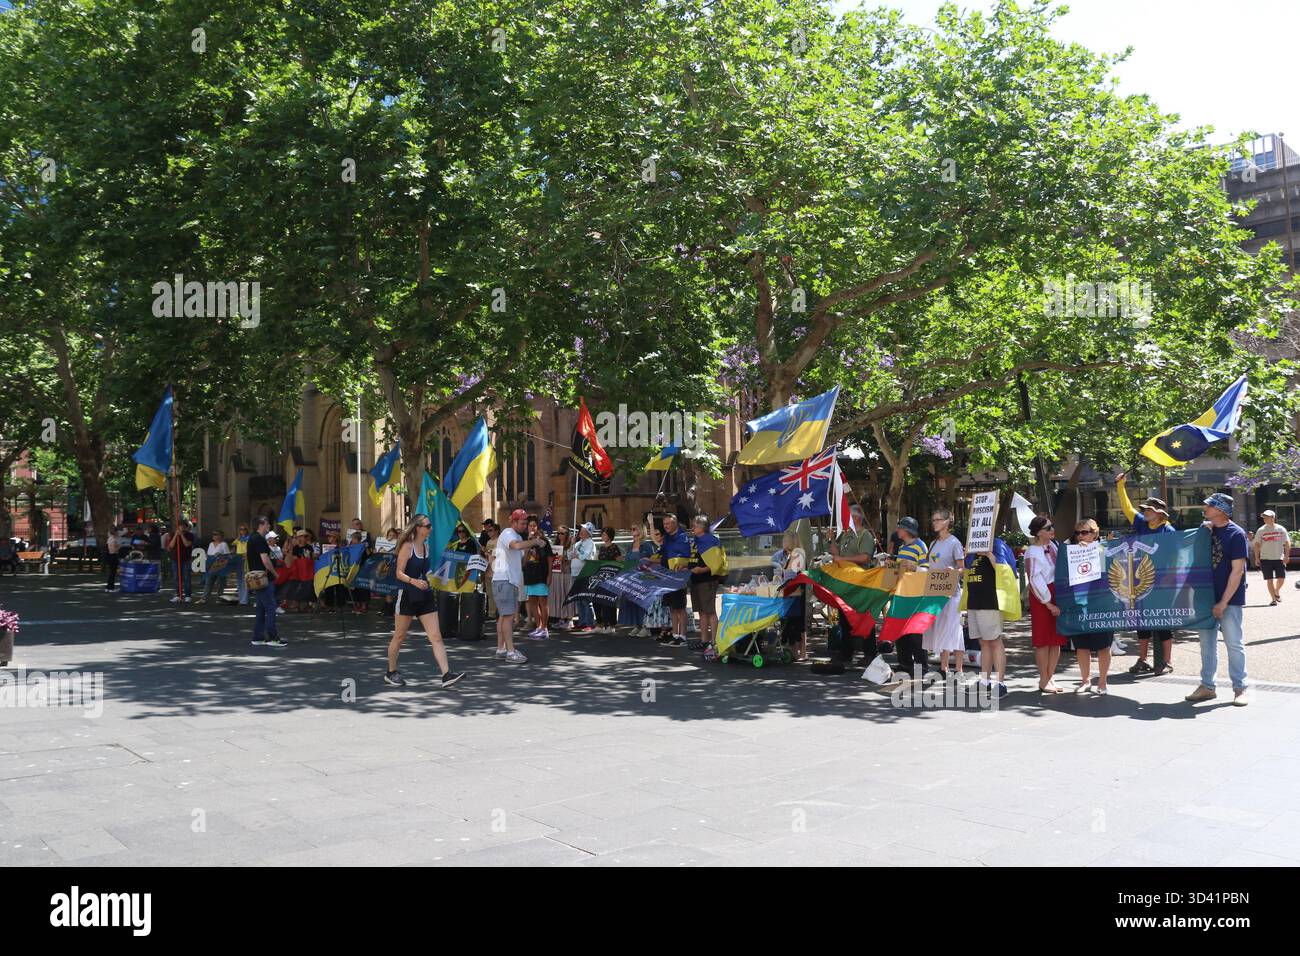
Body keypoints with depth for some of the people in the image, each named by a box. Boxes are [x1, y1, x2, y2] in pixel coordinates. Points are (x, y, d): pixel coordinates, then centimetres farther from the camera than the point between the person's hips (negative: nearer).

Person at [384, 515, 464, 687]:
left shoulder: (426, 546, 9)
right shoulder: (407, 546, -11)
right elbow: (399, 573, -15)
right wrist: (413, 581, -30)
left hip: (425, 596, 6)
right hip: (408, 596, -6)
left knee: (436, 637, -4)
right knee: (399, 636, 9)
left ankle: (446, 674, -10)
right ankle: (391, 672, 26)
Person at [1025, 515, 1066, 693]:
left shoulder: (1052, 545, 7)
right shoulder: (1033, 553, -15)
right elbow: (1036, 581, -16)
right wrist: (1049, 604, -14)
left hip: (1057, 594, 7)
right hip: (1042, 599, -7)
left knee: (1057, 639, 10)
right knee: (1043, 640, 0)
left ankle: (1051, 677, 19)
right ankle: (1043, 681, 8)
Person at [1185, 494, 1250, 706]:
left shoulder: (1236, 534, -12)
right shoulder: (1209, 531, 7)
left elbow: (1237, 571, -15)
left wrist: (1223, 603, -16)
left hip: (1229, 600, -6)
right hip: (1208, 597, 6)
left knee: (1234, 644, 0)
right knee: (1207, 643, 10)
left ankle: (1240, 688, 10)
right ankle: (1207, 686, 18)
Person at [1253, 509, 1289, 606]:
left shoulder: (1281, 529, 3)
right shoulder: (1261, 530, 2)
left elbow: (1287, 543, 7)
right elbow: (1257, 544, 5)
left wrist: (1286, 556, -2)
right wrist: (1257, 558, -1)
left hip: (1279, 558, 0)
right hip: (1265, 559, 0)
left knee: (1281, 578, -3)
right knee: (1269, 579, 0)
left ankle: (1277, 592, 27)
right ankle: (1273, 599, 7)